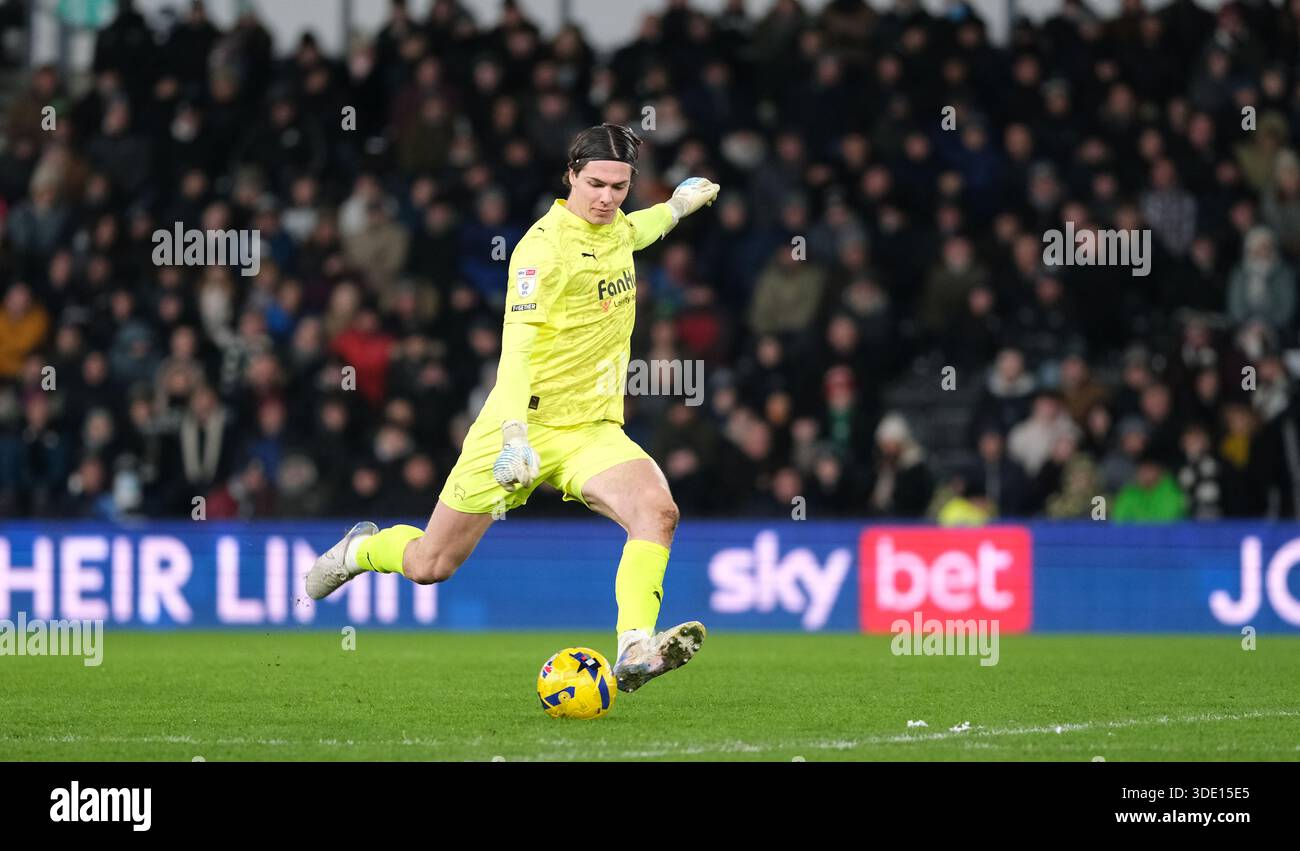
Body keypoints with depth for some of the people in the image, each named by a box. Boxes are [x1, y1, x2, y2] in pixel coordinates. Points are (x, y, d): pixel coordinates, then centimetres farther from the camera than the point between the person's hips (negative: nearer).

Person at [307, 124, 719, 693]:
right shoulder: (543, 247, -19)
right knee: (430, 566, 7)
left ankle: (635, 651, -34)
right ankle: (361, 549, 41)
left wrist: (675, 207, 32)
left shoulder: (616, 228, 5)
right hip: (525, 426, -5)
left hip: (591, 430, 5)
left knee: (657, 511, -27)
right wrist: (515, 437, -39)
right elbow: (516, 351, -28)